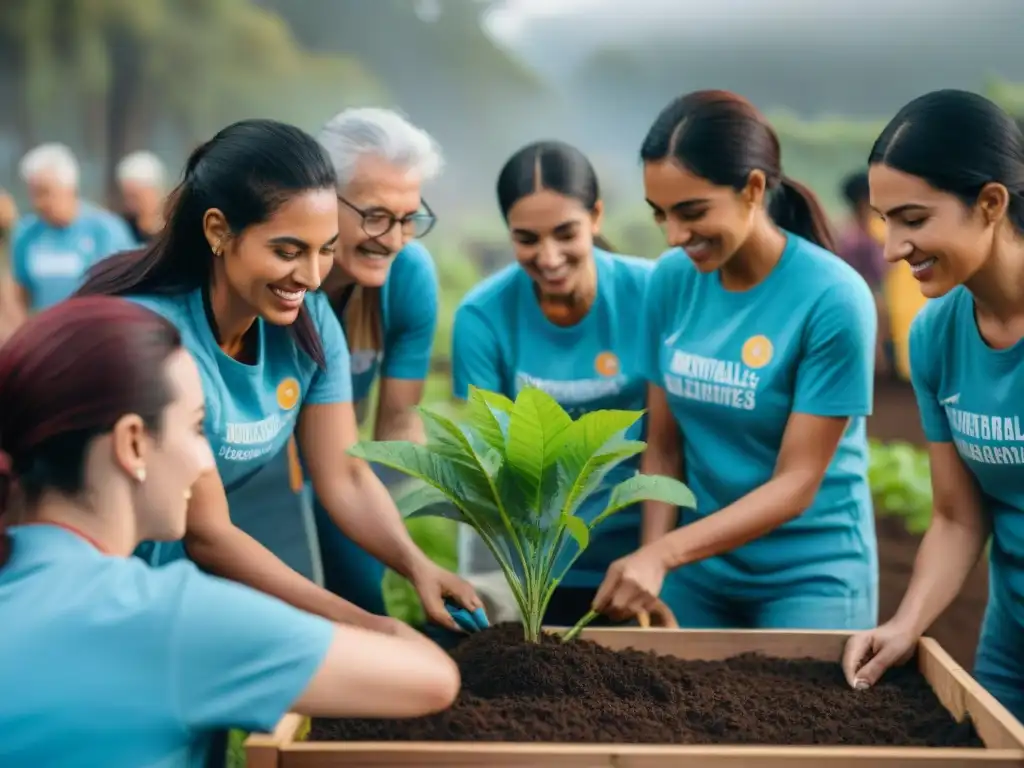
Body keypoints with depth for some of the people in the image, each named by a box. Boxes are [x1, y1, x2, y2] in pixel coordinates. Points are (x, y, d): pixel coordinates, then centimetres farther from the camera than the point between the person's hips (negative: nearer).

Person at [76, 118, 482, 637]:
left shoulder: (308, 318, -9)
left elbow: (343, 475, -7)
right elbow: (206, 534, -24)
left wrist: (416, 566, -26)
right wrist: (361, 624, -27)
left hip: (190, 574, 6)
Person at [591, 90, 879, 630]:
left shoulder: (833, 298, -19)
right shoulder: (671, 280, -6)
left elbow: (795, 484, -18)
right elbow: (664, 446, -1)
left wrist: (662, 555, -25)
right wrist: (649, 567, -12)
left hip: (811, 575, -4)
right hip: (698, 569, 4)